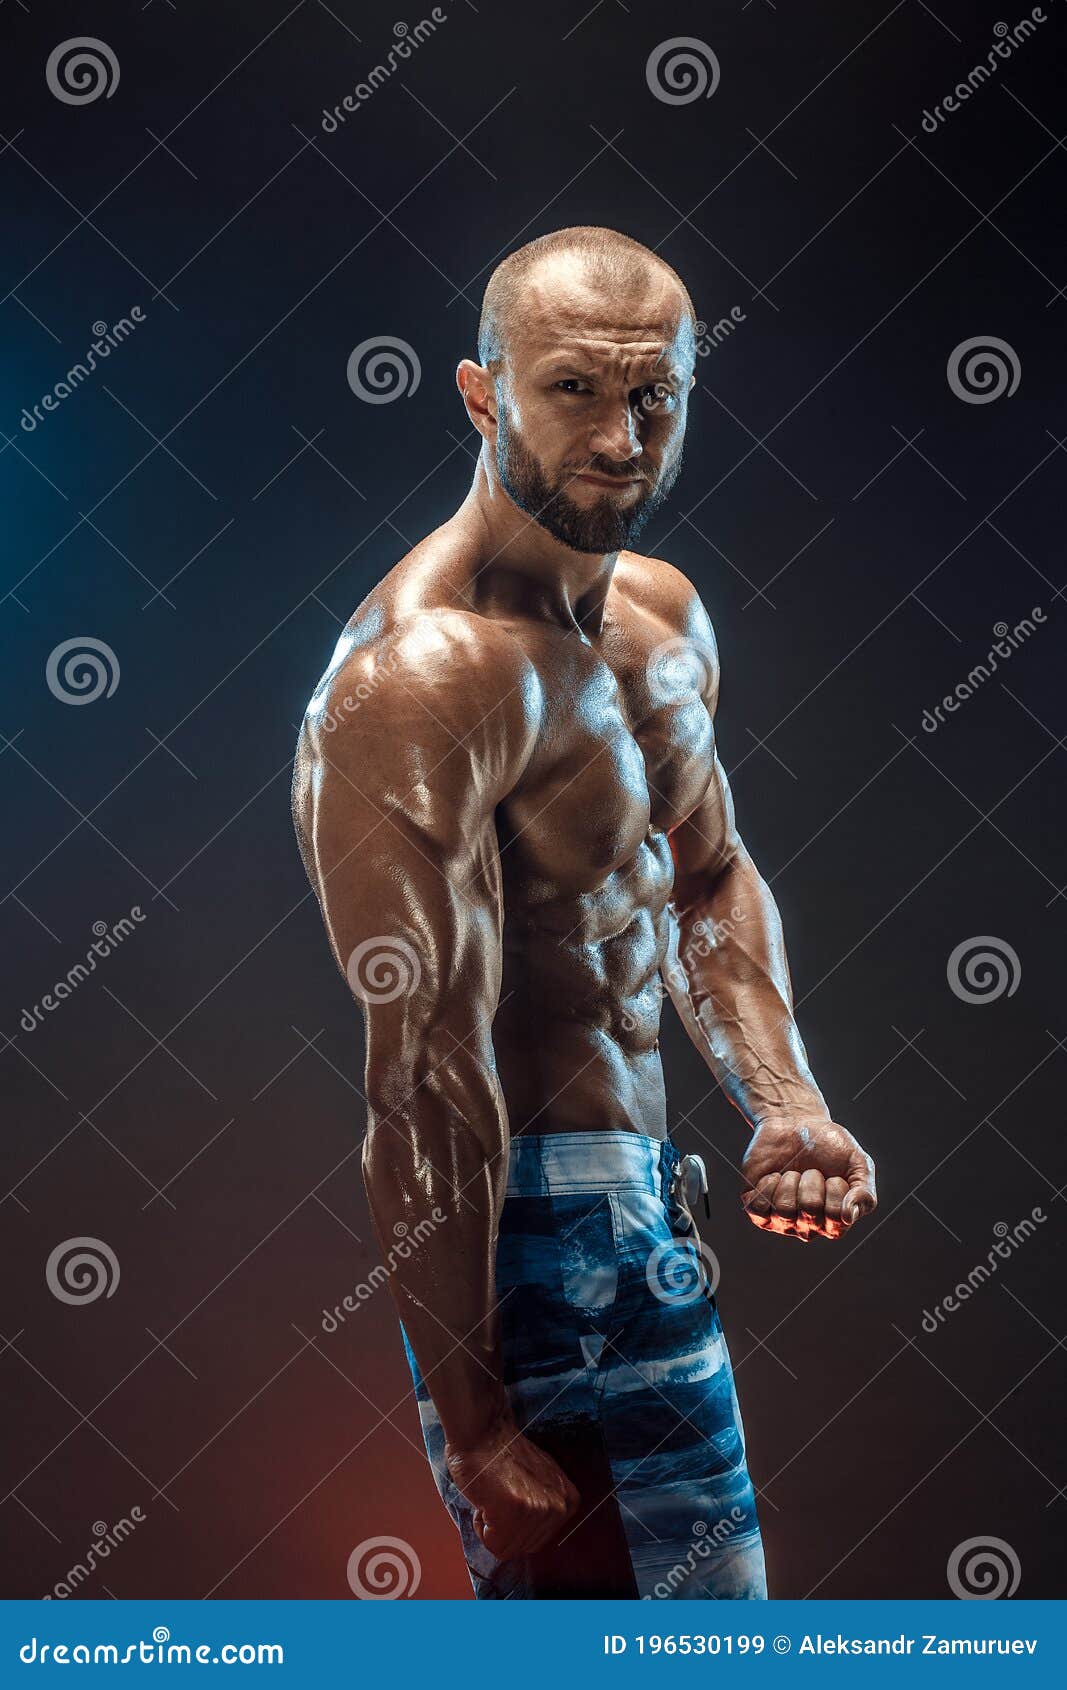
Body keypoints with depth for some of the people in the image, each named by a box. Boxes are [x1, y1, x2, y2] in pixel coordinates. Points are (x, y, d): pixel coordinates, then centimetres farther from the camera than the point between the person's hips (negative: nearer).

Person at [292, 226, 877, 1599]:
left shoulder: (666, 618, 7)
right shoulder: (426, 677, -23)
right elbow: (425, 1072, -25)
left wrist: (783, 1104, 0)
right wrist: (470, 1419, -22)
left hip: (640, 1193, 9)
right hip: (536, 1226, -9)